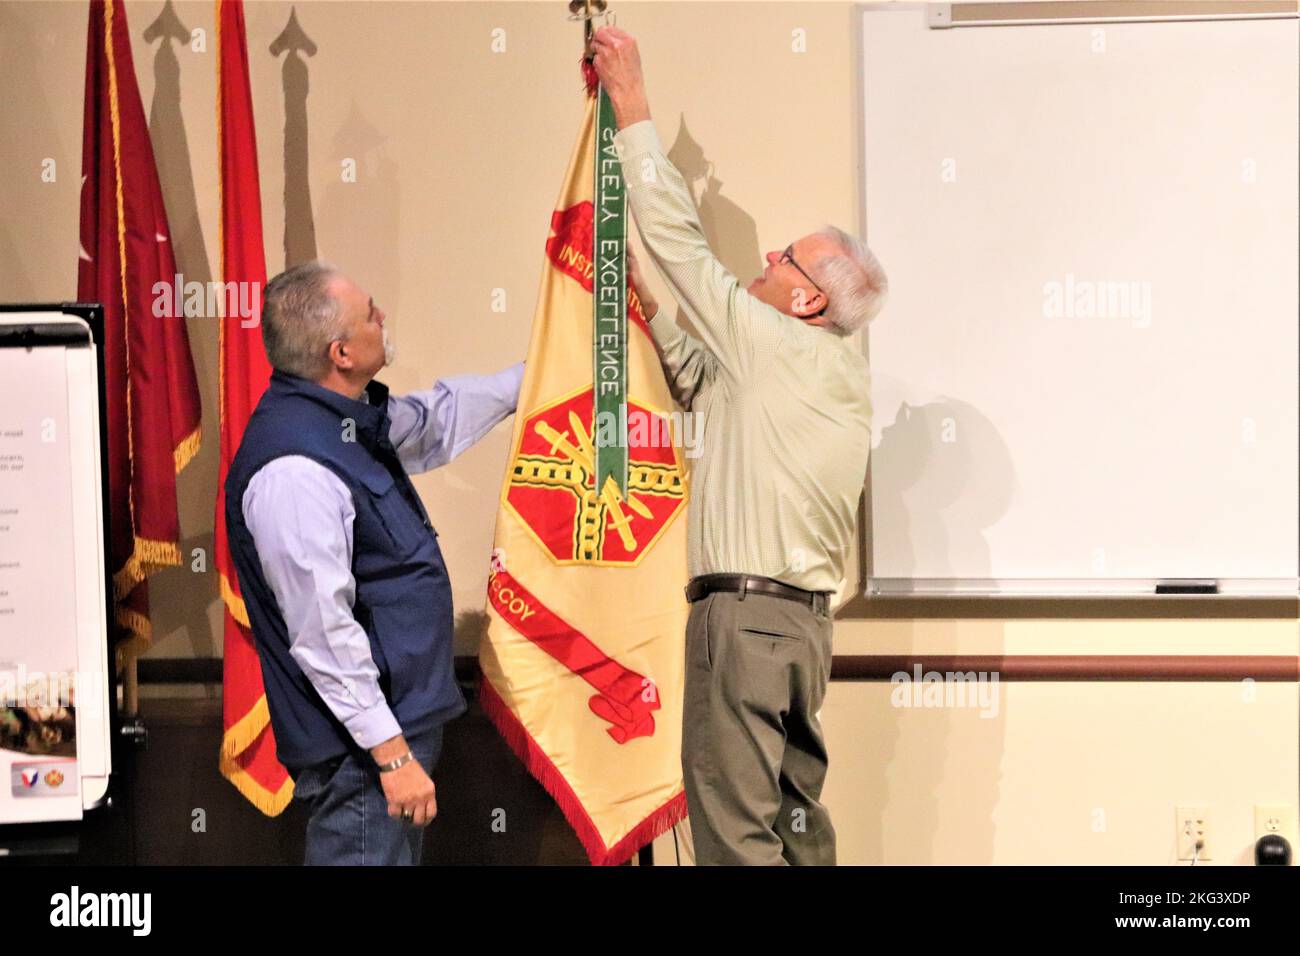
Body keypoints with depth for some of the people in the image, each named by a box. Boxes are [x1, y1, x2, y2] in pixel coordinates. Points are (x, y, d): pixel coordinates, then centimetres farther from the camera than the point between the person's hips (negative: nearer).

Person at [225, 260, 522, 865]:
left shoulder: (352, 418, 7)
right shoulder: (293, 470, -24)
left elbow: (438, 420, 30)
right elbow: (324, 634, -25)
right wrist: (392, 754, -22)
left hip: (400, 718, 10)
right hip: (359, 745, -10)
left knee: (399, 851, 18)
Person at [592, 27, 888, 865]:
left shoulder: (783, 349, -10)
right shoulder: (835, 372, 16)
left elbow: (681, 240, -10)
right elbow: (700, 380, 28)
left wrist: (633, 108, -5)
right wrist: (645, 309, 20)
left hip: (747, 612, -10)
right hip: (801, 614, 10)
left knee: (736, 823, -8)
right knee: (794, 812, 15)